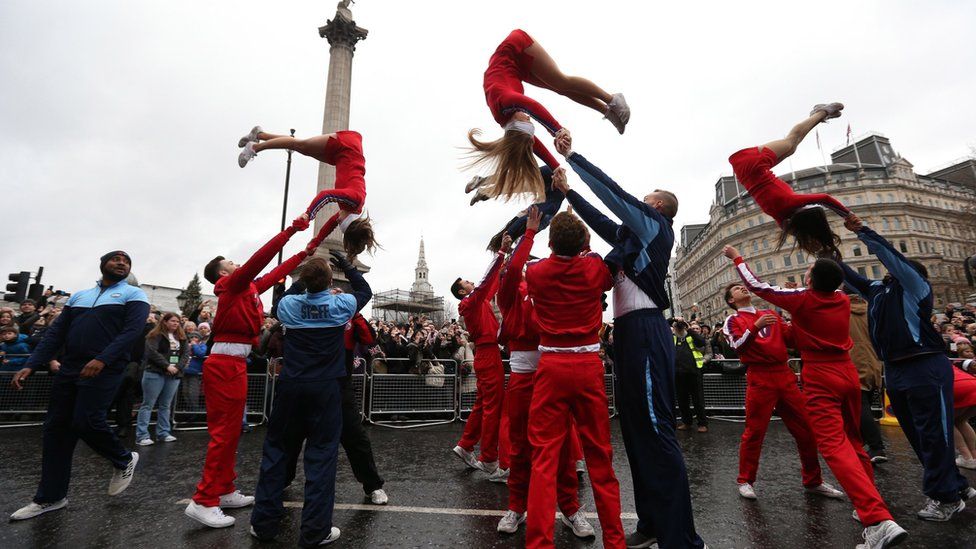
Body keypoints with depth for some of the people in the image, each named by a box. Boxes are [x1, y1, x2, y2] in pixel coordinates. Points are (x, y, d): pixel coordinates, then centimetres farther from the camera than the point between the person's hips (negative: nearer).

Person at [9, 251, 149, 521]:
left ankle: (124, 460, 10)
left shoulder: (133, 294, 1)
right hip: (68, 369, 6)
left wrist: (102, 360, -25)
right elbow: (56, 332, 15)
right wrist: (30, 365, 4)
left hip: (104, 370, -6)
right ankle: (50, 497, 19)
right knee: (56, 428, 7)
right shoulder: (79, 296, 19)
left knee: (85, 422, -17)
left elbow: (132, 331, -13)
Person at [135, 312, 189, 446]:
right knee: (148, 405, -3)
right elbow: (152, 352, -13)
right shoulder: (155, 335, -2)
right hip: (155, 373, -5)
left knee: (166, 405, 10)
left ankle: (163, 433, 15)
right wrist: (167, 366, -17)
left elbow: (186, 353, 7)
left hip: (174, 375, 5)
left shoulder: (181, 337, 14)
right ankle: (141, 436, -1)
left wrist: (177, 367, -9)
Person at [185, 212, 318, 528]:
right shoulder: (232, 285, -7)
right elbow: (260, 259, -19)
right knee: (225, 432, -7)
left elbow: (276, 272, 24)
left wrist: (305, 252, 24)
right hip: (225, 364, -10)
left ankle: (224, 492, 23)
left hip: (233, 364, 10)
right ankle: (203, 502, -1)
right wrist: (292, 228, -21)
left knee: (230, 431, 13)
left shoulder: (246, 288, 17)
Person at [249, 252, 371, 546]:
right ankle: (315, 530, 4)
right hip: (326, 388, -2)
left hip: (290, 386, 3)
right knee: (321, 454, 2)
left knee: (276, 449, 14)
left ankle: (264, 522, 22)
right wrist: (347, 266, 20)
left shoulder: (288, 305, -1)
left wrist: (303, 280, 25)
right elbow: (365, 291, 15)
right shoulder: (340, 305, -4)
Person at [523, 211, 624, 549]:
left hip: (551, 367, -1)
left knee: (544, 457, 2)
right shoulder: (595, 268, 1)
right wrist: (583, 250, 32)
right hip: (589, 365, 1)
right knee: (599, 455, 10)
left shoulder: (535, 272, 0)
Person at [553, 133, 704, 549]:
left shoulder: (657, 226, 0)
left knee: (656, 432, -10)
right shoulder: (634, 235, 22)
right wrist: (567, 192, 35)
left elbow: (612, 191, -3)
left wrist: (572, 156, 4)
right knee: (635, 431, 11)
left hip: (645, 332, -9)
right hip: (629, 333, 10)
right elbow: (600, 220, 31)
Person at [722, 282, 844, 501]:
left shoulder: (770, 313, 19)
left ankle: (813, 481, 23)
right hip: (759, 378, -5)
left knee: (806, 429, 8)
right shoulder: (732, 321, 5)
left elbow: (790, 336, 11)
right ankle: (745, 481, 10)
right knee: (754, 432, -3)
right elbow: (738, 346, -11)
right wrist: (756, 326, -23)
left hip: (785, 374, 5)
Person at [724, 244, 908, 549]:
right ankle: (869, 506, 27)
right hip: (848, 376, 7)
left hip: (820, 381, -7)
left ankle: (879, 521, -26)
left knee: (834, 446, -14)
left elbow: (756, 286, -2)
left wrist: (737, 258, 9)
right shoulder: (844, 301, 7)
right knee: (853, 442, 19)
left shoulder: (802, 299, -8)